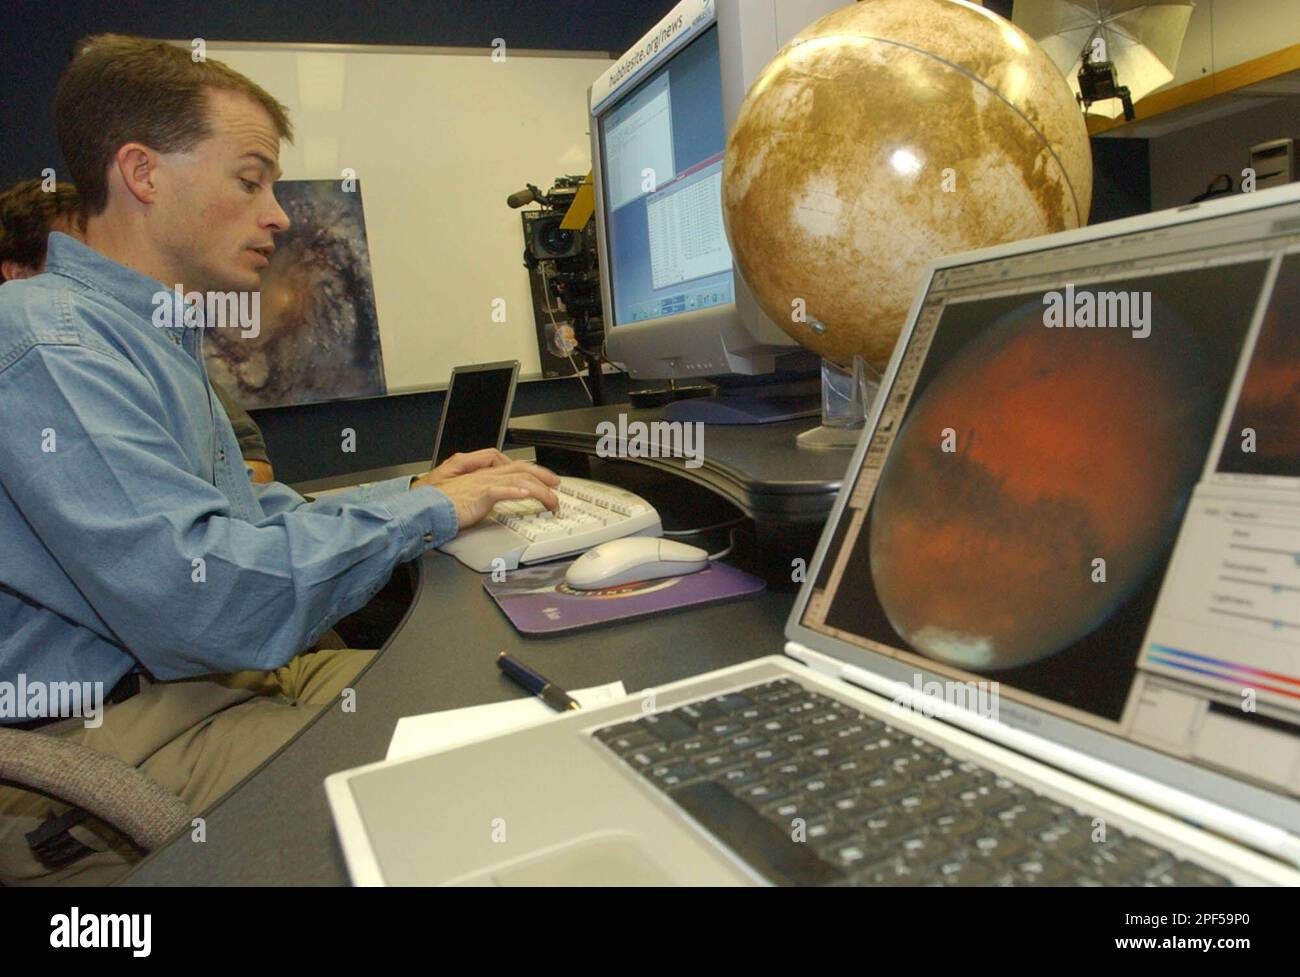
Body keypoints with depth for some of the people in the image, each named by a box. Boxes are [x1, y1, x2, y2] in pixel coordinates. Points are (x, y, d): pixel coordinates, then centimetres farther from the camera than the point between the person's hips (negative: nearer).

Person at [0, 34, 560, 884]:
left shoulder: (153, 336, 15)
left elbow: (248, 517, 17)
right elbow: (205, 602, -29)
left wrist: (412, 493, 4)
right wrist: (425, 513, -17)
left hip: (212, 679, 9)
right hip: (100, 734, -9)